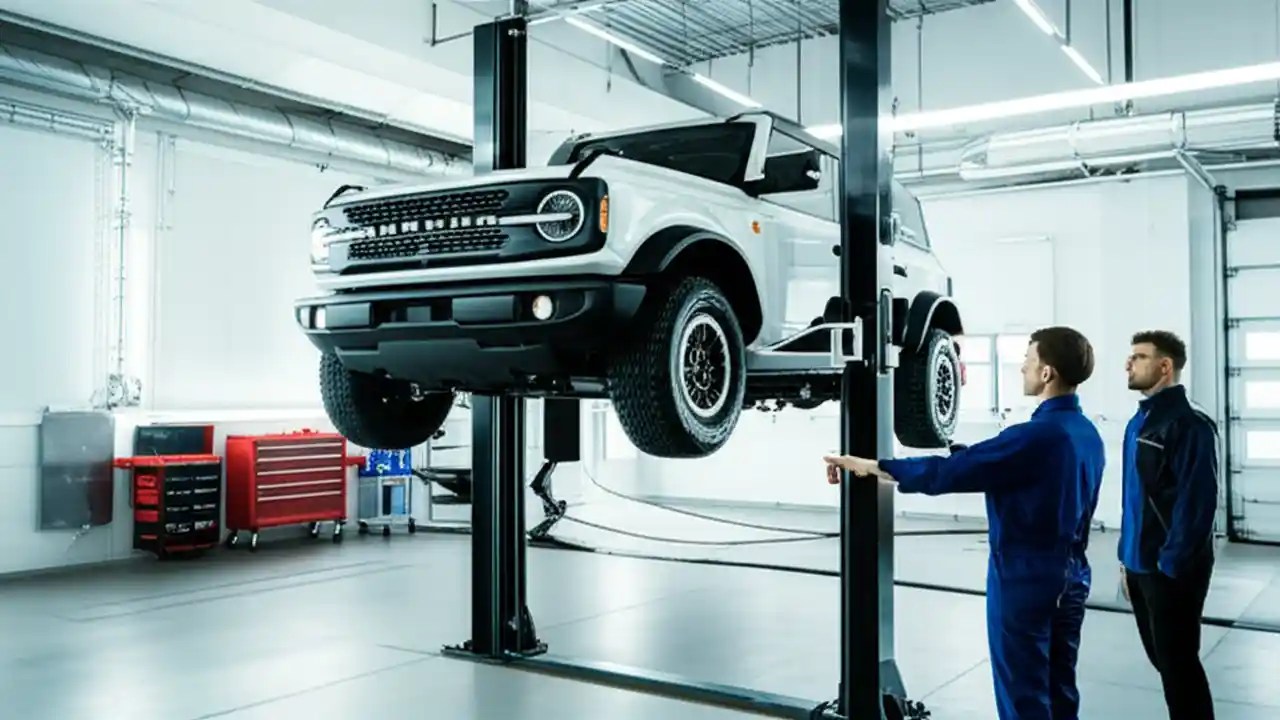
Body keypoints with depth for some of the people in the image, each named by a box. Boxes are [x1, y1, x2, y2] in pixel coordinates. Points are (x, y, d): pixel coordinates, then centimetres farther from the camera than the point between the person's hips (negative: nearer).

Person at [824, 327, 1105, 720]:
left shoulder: (1037, 435, -22)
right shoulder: (1087, 433, 5)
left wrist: (871, 466, -20)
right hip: (1071, 574, 8)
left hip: (1026, 578, -8)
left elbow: (951, 471, -24)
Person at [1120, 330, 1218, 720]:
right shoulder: (1138, 422, 12)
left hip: (1172, 570, -8)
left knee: (1179, 664, 1)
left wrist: (1171, 564, -18)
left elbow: (1197, 501, -19)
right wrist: (1126, 557, 14)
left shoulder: (1189, 424, -14)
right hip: (1140, 566, 8)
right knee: (1163, 660, 18)